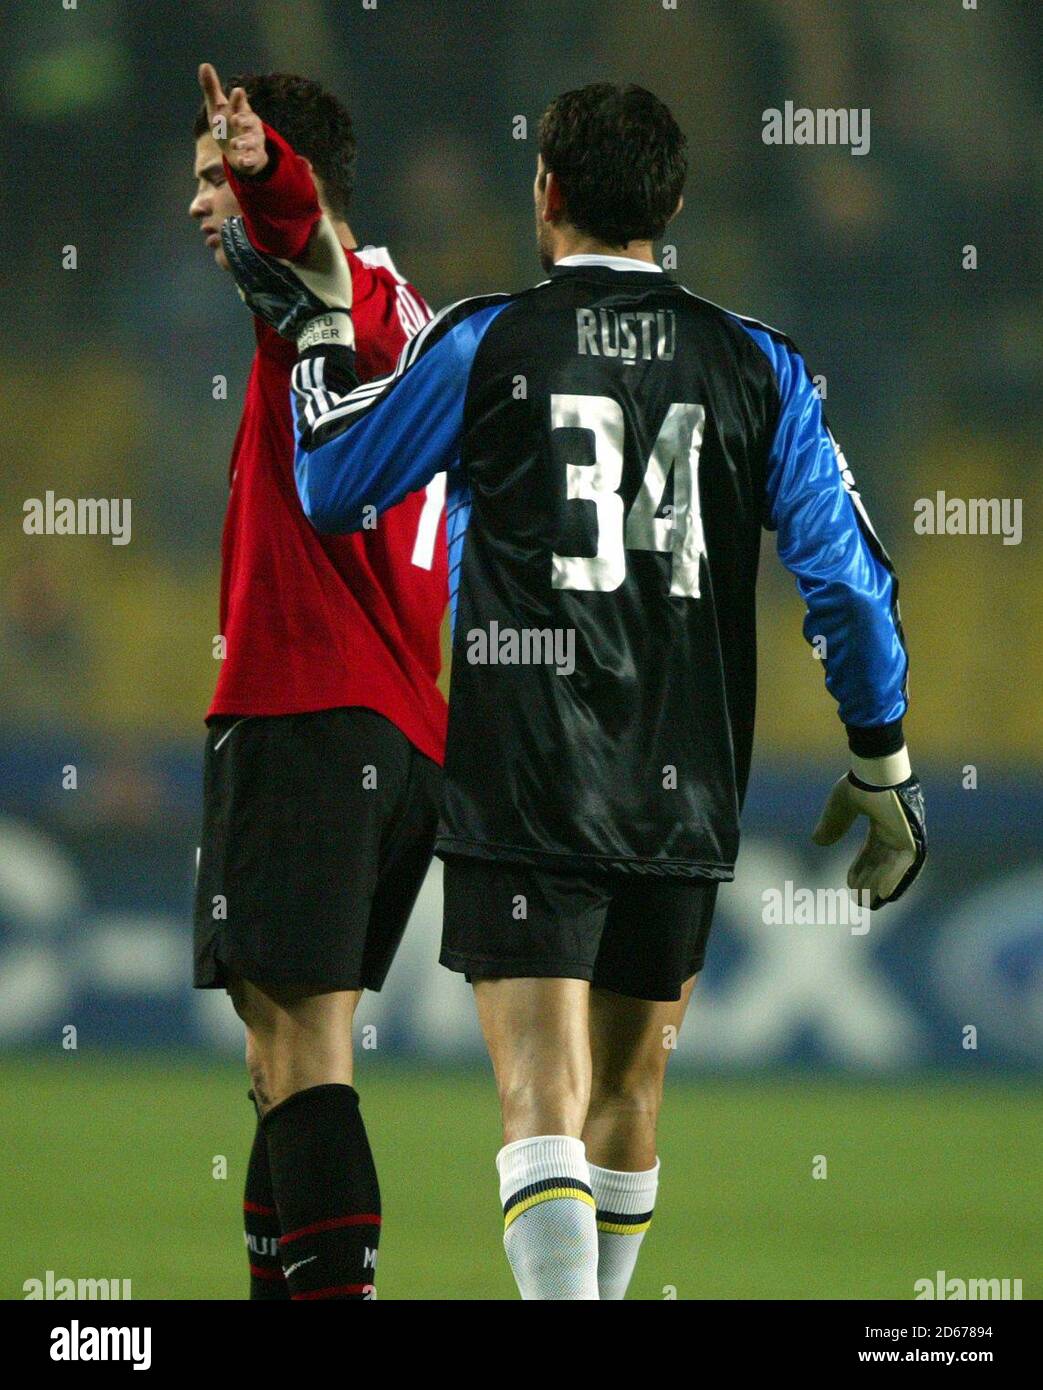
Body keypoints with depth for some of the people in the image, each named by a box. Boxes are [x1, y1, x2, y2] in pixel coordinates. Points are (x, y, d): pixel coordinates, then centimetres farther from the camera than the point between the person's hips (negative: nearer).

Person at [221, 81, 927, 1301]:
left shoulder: (484, 345, -3)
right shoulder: (756, 366, 5)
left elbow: (331, 485, 9)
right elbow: (849, 579, 5)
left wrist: (316, 324, 23)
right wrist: (882, 770, 15)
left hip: (523, 788, -3)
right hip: (683, 791, 3)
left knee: (544, 1099, -11)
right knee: (626, 1092, 18)